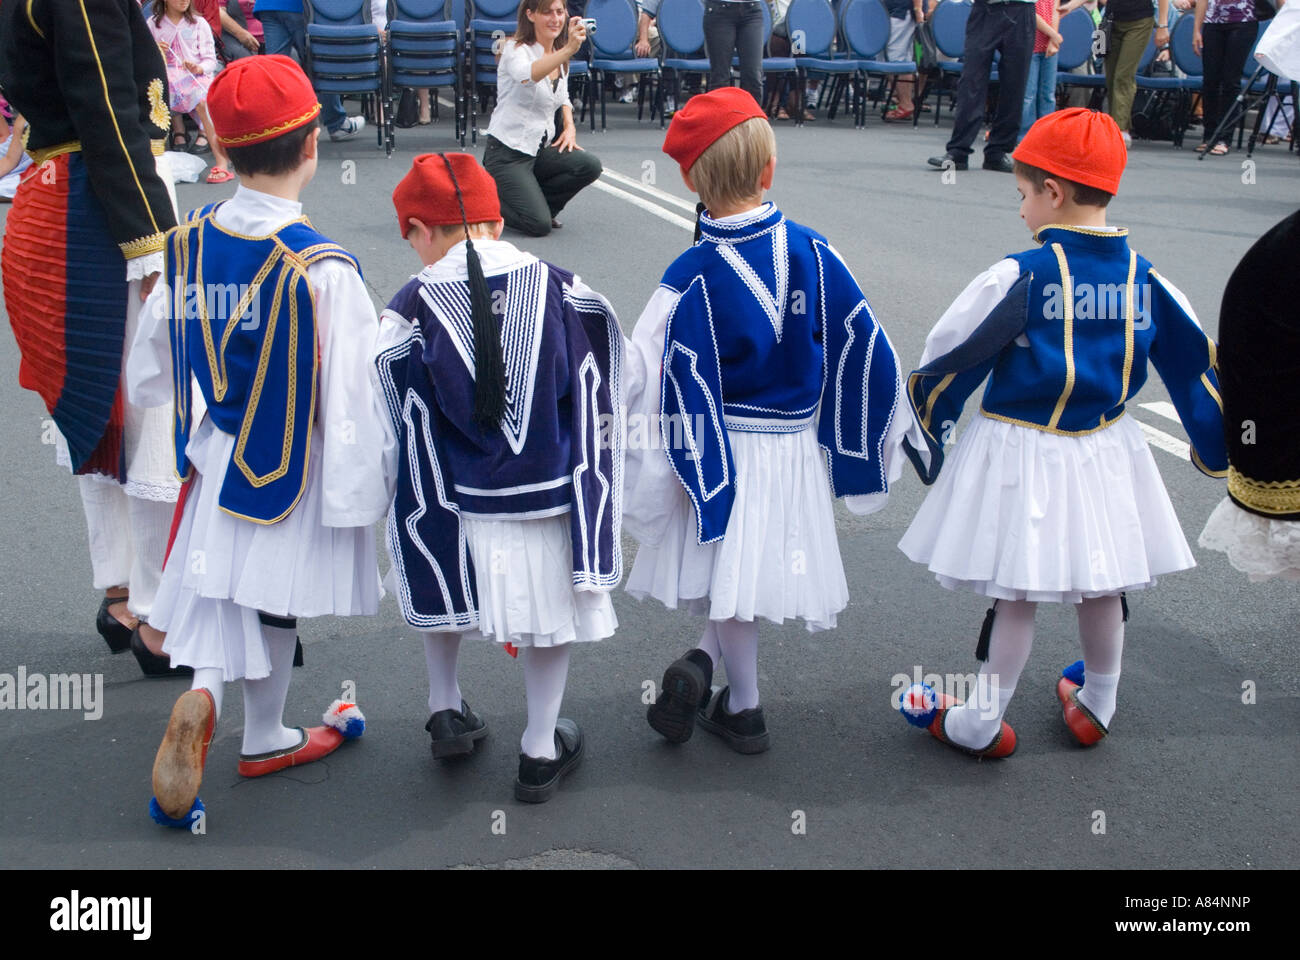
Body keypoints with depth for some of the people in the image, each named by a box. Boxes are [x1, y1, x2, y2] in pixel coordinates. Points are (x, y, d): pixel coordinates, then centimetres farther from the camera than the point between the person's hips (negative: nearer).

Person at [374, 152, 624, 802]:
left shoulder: (410, 310, -11)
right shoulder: (565, 292, -4)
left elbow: (391, 430, -6)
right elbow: (600, 404, 2)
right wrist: (588, 481, 14)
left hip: (458, 505, -1)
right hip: (553, 497, 1)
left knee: (443, 592, 27)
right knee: (550, 607, 18)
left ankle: (446, 712, 39)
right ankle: (542, 752, 27)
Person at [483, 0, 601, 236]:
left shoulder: (560, 56, 10)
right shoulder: (515, 49, -13)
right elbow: (527, 75, -38)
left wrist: (570, 126, 4)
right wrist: (568, 50, -52)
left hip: (542, 149, 7)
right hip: (507, 152, -7)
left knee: (590, 166, -21)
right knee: (539, 225, -21)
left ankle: (530, 202, 5)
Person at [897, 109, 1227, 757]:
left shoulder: (1019, 278, -17)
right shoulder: (1146, 280, -2)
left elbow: (947, 363, -10)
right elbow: (1200, 369, 5)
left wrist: (922, 436, 5)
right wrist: (1218, 454, 17)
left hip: (1021, 457, -5)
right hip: (1106, 458, 5)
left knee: (1015, 593, 6)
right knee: (1101, 587, 20)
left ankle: (979, 726, 21)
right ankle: (1096, 706, 41)